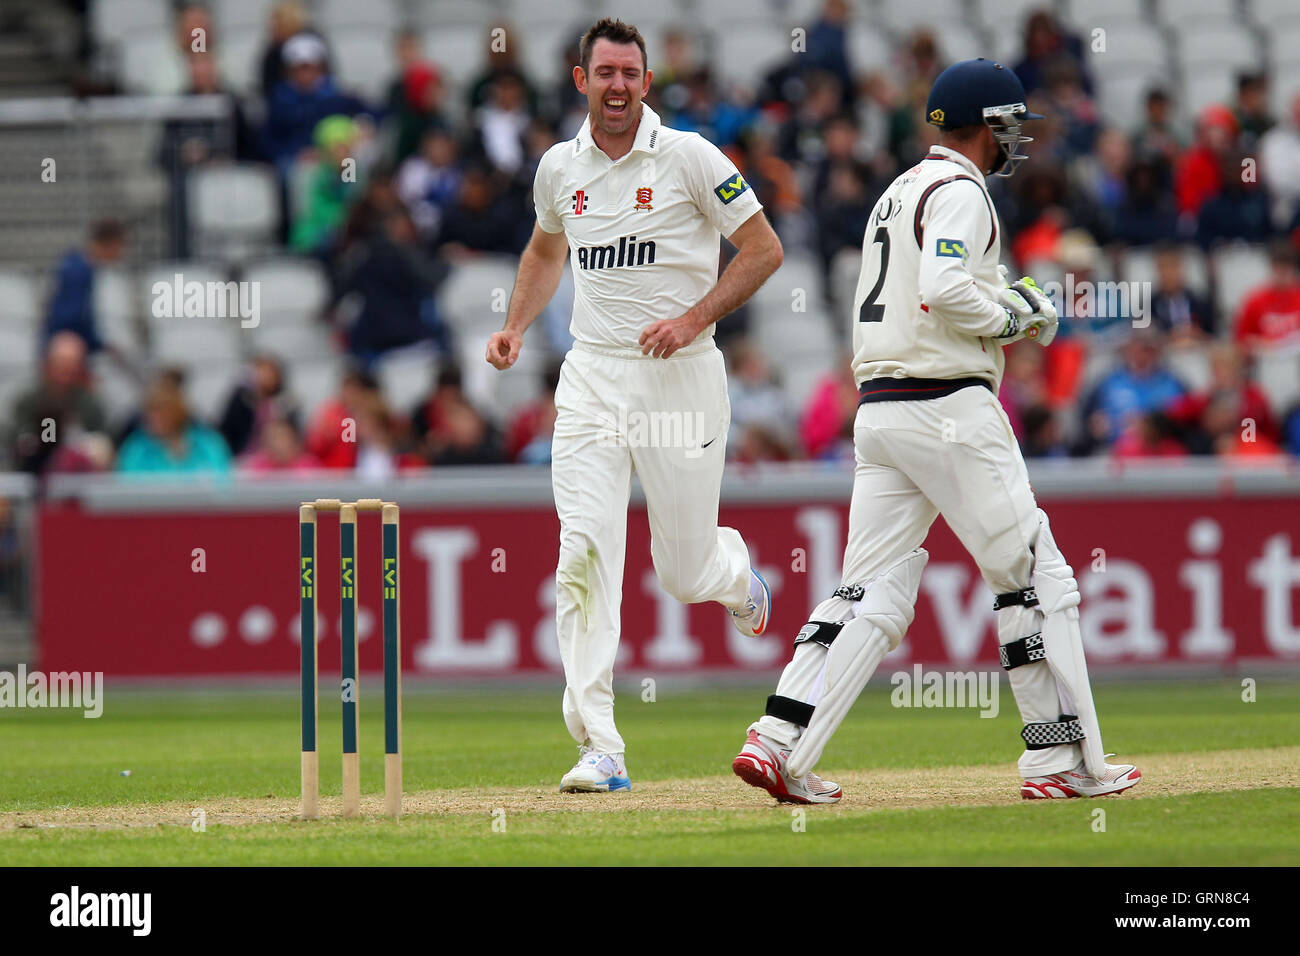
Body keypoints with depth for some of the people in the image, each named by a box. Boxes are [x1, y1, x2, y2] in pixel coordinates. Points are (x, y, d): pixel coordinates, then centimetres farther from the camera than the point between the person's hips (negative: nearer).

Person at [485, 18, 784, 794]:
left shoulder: (690, 159, -7)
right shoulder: (560, 168, 7)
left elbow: (764, 249, -4)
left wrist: (693, 320, -15)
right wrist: (516, 327, 12)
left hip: (681, 380, -3)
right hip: (590, 381, 3)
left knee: (685, 571, 3)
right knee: (585, 555, -13)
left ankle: (736, 571, 44)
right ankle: (600, 751, -14)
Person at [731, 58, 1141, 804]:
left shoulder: (899, 193, 22)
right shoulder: (959, 192, -7)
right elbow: (944, 289, -23)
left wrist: (1010, 309, 16)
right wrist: (1013, 316, -7)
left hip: (878, 407, 9)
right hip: (949, 403, -9)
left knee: (873, 592, 4)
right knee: (1035, 578, -1)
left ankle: (778, 742, -8)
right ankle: (1062, 759, 0)